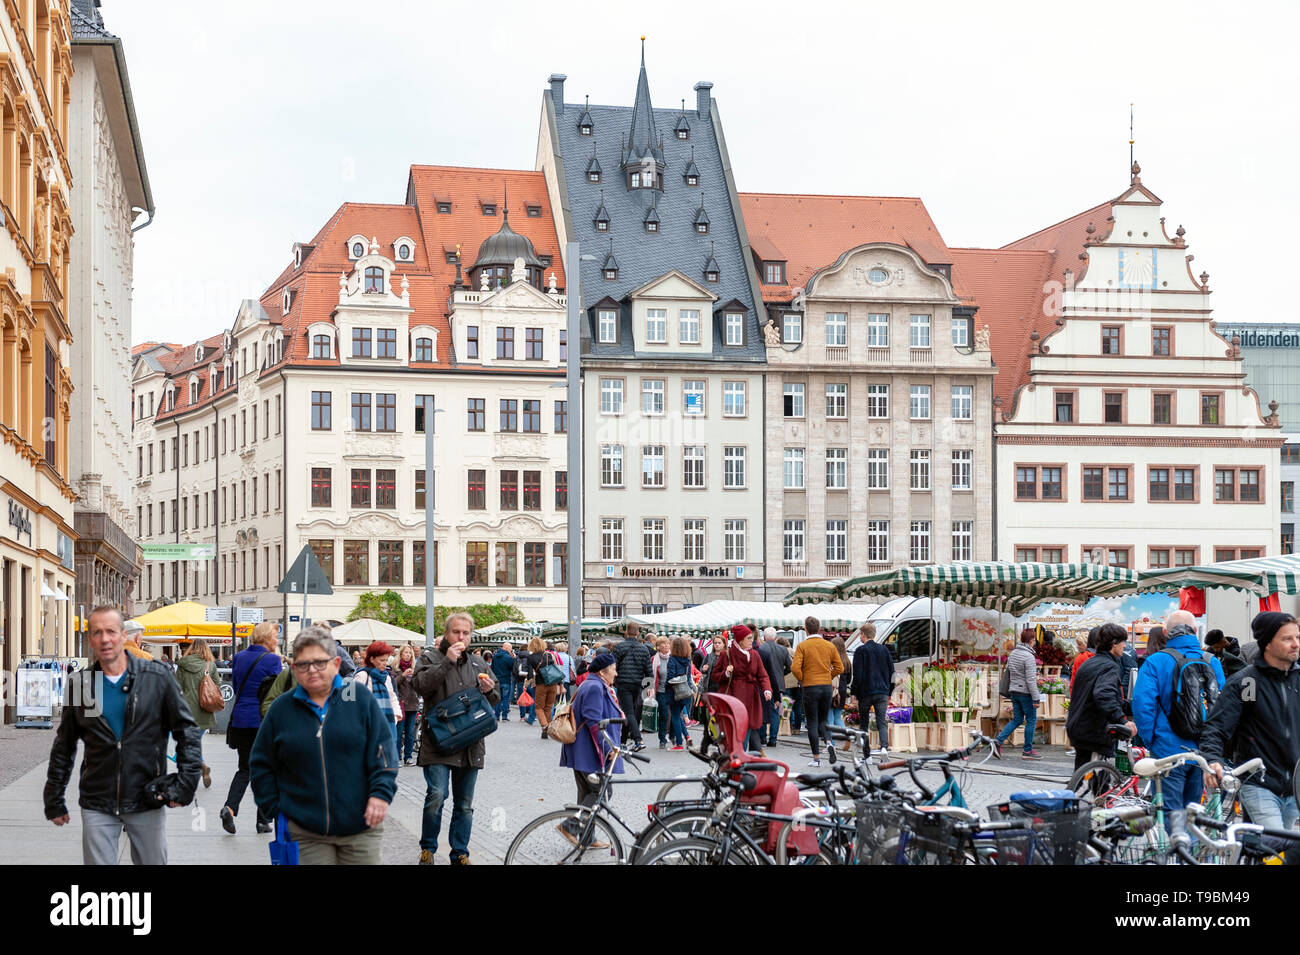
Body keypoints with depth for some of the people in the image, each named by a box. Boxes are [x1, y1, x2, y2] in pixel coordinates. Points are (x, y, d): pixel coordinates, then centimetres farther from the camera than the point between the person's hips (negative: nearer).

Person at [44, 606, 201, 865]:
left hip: (147, 804, -1)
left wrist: (185, 783, -8)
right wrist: (54, 801, 14)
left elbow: (187, 731, 1)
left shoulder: (158, 677, -3)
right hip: (97, 806, 1)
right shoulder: (79, 685, 3)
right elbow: (64, 746, 12)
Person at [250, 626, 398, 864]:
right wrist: (274, 808, 4)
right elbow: (261, 765, 12)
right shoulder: (281, 709, 5)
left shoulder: (360, 697, 1)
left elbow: (383, 749, 0)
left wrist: (381, 793, -11)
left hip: (360, 826, -1)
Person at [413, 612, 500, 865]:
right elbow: (422, 685, -16)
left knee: (464, 804, 9)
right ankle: (428, 849, 2)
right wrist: (447, 662, -21)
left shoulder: (478, 664, 16)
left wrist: (490, 690, -4)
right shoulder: (430, 657, 2)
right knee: (437, 794, -16)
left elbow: (495, 699, 19)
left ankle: (460, 854, 19)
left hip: (470, 746, 5)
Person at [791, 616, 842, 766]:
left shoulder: (802, 646, -6)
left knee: (812, 723, 2)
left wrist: (802, 680, 1)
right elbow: (840, 668, 4)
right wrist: (828, 677, 13)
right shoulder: (829, 645, 5)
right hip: (827, 686, 4)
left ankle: (816, 758, 1)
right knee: (823, 721, 17)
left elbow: (795, 668, -15)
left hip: (810, 688, -4)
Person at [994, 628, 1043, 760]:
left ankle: (998, 741, 2)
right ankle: (1027, 750, 10)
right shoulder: (1028, 656, -17)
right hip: (1025, 693, -8)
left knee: (1017, 720, 15)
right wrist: (1036, 699, -15)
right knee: (1031, 720, 6)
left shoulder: (1013, 653, 8)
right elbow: (1030, 680, -19)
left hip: (1014, 691, 8)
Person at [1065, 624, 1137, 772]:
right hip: (1096, 733, -9)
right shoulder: (1110, 667, -15)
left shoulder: (1088, 663, 14)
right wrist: (1122, 719, -45)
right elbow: (1104, 695, -34)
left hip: (1076, 729, 9)